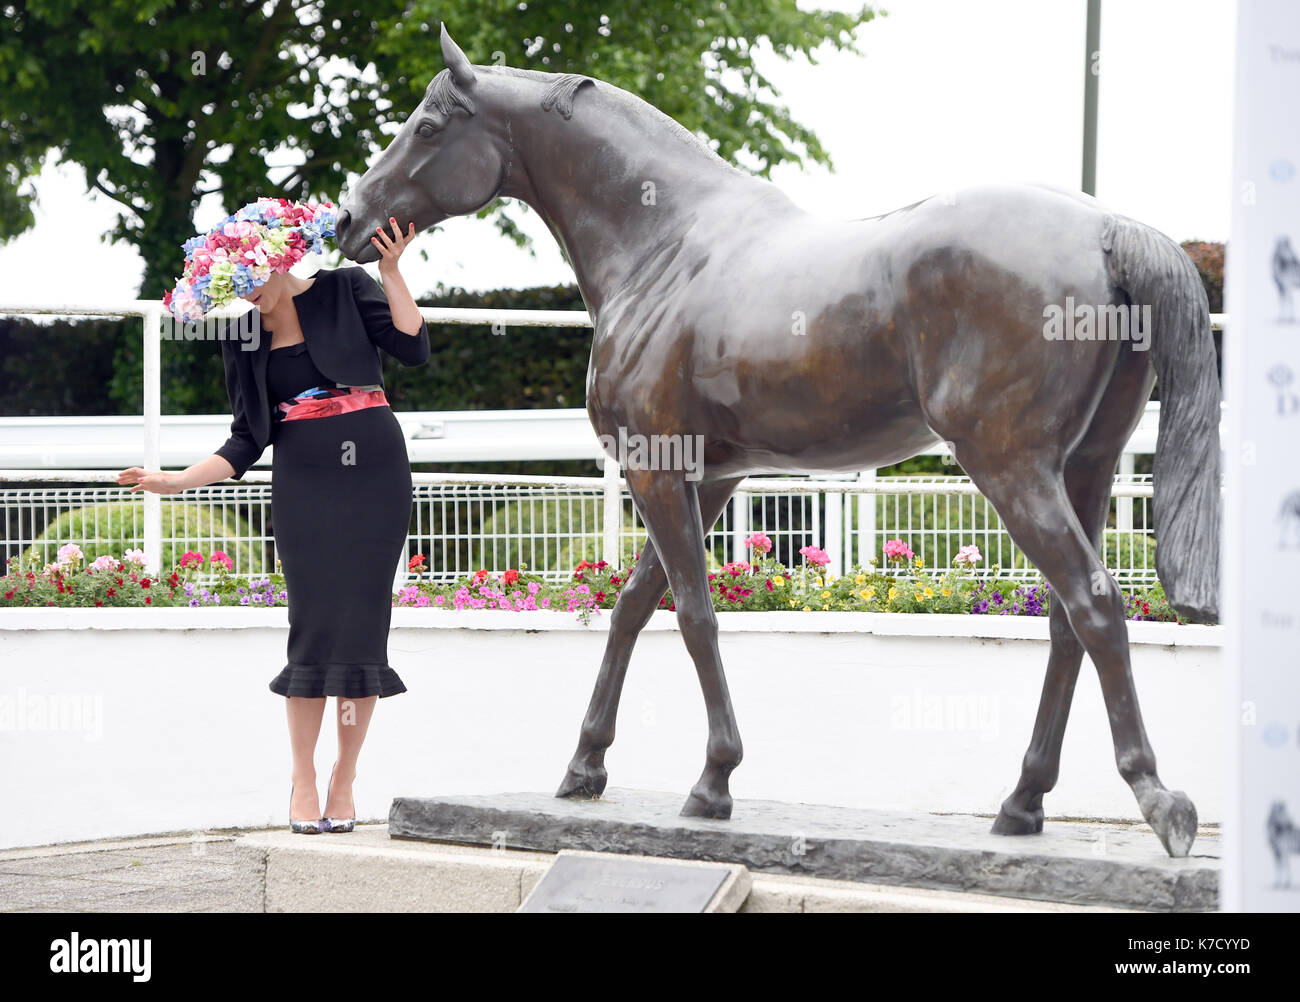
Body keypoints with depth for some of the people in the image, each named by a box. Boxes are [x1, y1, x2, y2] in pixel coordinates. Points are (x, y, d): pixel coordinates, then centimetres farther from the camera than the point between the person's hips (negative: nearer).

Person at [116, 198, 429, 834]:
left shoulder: (347, 290, 4)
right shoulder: (245, 338, 11)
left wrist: (391, 274, -10)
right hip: (303, 483, 1)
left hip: (374, 473, -1)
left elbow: (414, 349, -4)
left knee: (364, 624, -3)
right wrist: (177, 481, 1)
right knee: (316, 626, -8)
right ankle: (303, 778, 1)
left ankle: (344, 777, 5)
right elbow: (248, 441, 11)